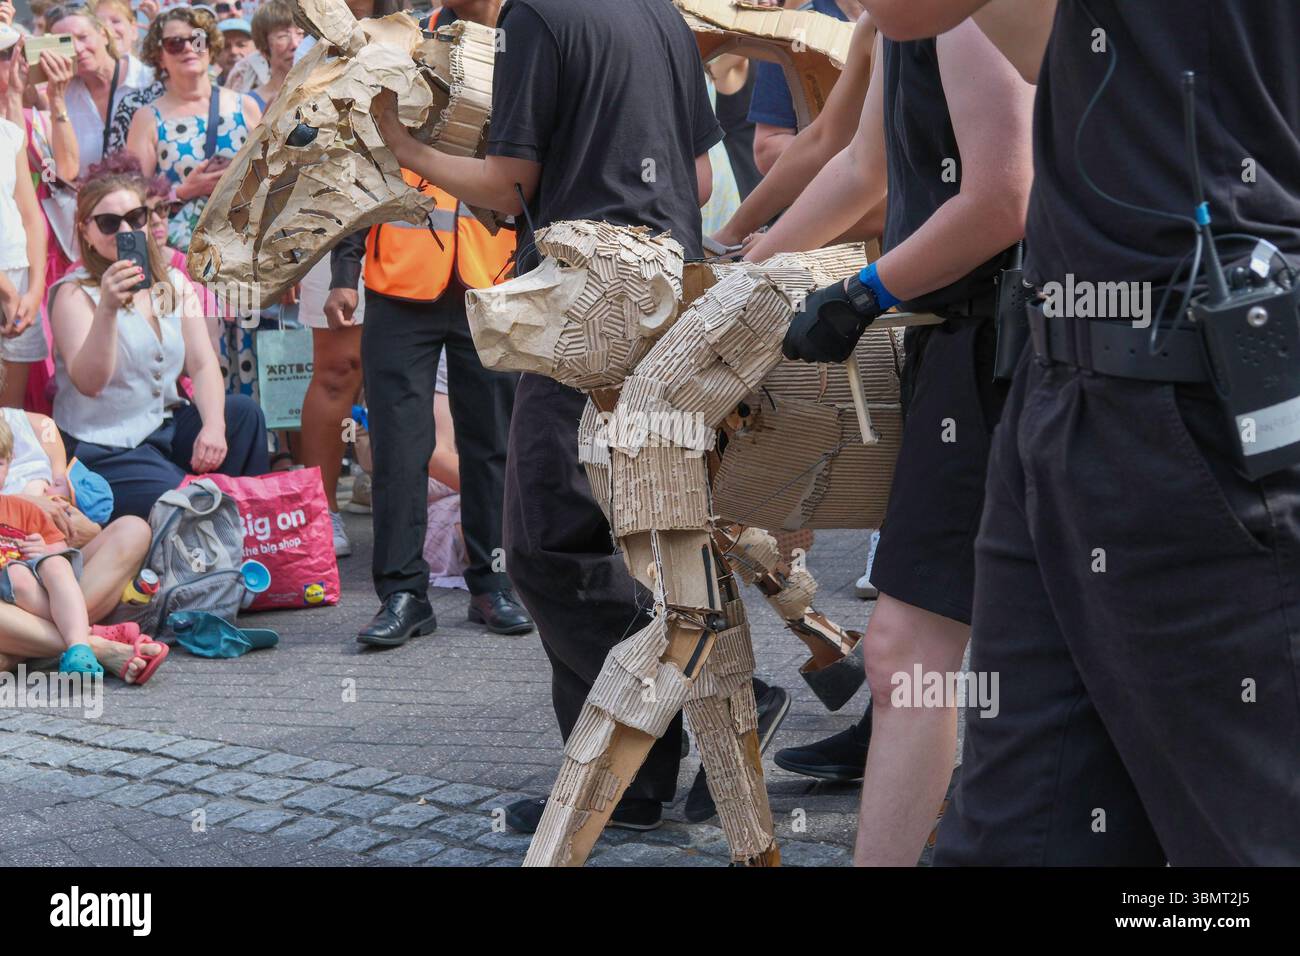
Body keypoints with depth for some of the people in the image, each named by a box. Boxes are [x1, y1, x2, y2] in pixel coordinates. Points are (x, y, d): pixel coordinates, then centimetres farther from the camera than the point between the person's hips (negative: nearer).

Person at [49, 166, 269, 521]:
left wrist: (214, 426, -19)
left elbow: (203, 364, 1)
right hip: (106, 451, -6)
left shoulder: (173, 284, 8)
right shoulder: (74, 293, -10)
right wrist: (107, 309, -39)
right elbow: (89, 383, -24)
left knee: (243, 412, -16)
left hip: (168, 428, 6)